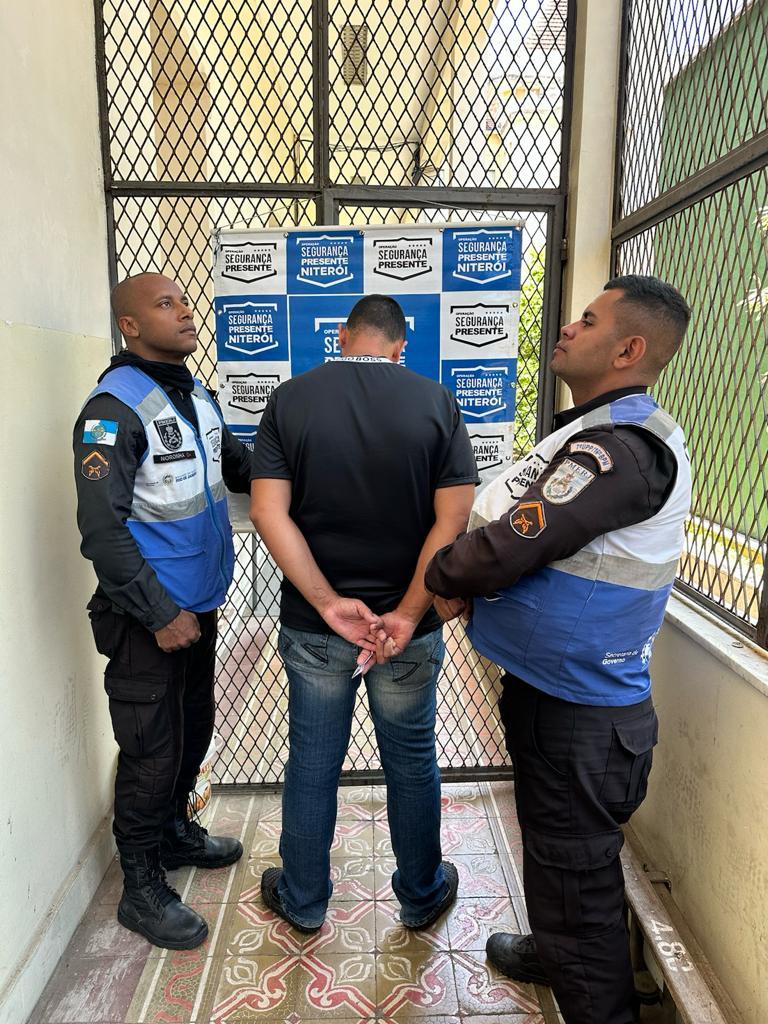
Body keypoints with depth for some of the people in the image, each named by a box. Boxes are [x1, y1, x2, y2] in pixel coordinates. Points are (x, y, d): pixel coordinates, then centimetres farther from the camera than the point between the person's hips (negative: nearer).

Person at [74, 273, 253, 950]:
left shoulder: (197, 395, 7)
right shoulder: (114, 408, -18)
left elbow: (236, 463, 18)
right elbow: (102, 529, -21)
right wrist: (160, 614, -19)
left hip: (198, 605, 8)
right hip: (148, 619, -8)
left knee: (193, 730, 22)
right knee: (152, 752, 5)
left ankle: (175, 831, 45)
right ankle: (142, 889, 26)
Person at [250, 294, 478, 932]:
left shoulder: (290, 400, -5)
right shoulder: (436, 402, -7)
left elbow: (268, 512, -14)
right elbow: (454, 520, -15)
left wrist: (329, 603, -16)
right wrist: (408, 615, -14)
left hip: (313, 629, 1)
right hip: (410, 628, 0)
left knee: (312, 763, 18)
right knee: (412, 763, 19)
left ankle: (302, 901, 38)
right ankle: (422, 896, 40)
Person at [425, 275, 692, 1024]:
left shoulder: (622, 446, -25)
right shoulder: (605, 430, 9)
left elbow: (512, 543, -28)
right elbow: (513, 523, 13)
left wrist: (442, 577, -9)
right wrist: (466, 581, -2)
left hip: (579, 708, -10)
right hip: (555, 684, 10)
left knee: (572, 863, 9)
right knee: (556, 845, 28)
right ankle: (557, 954, 52)